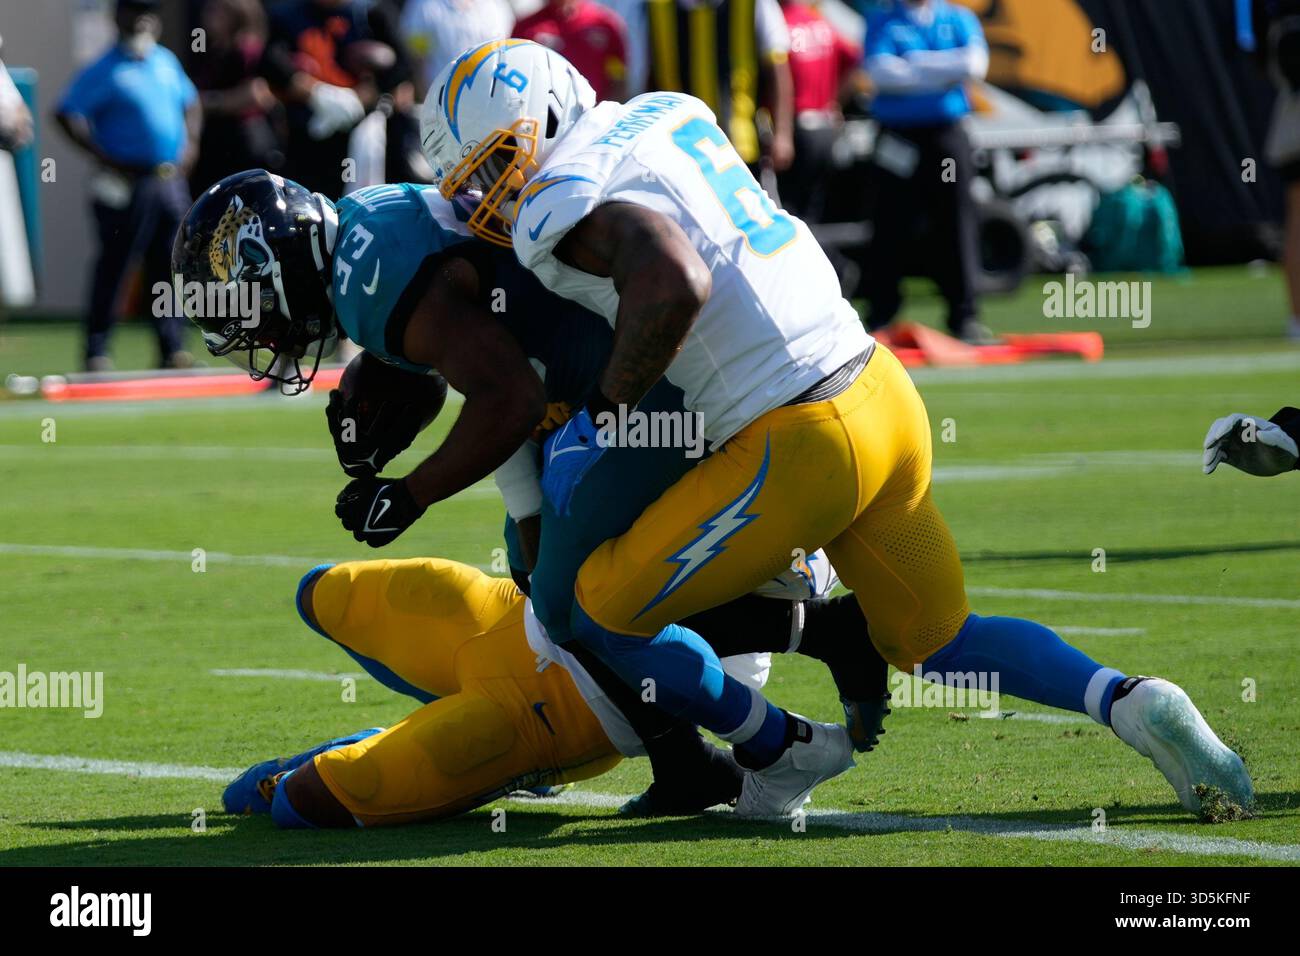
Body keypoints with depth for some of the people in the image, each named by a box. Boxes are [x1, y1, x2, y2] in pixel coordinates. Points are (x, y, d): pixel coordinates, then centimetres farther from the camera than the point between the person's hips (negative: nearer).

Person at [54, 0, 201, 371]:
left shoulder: (167, 62, 13)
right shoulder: (105, 71, -8)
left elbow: (190, 102, 27)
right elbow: (67, 115, -12)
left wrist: (191, 142, 11)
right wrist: (105, 159, -17)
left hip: (171, 181, 6)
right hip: (129, 184, -6)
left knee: (169, 266, 7)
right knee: (115, 266, -6)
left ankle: (172, 349, 12)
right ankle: (96, 351, -2)